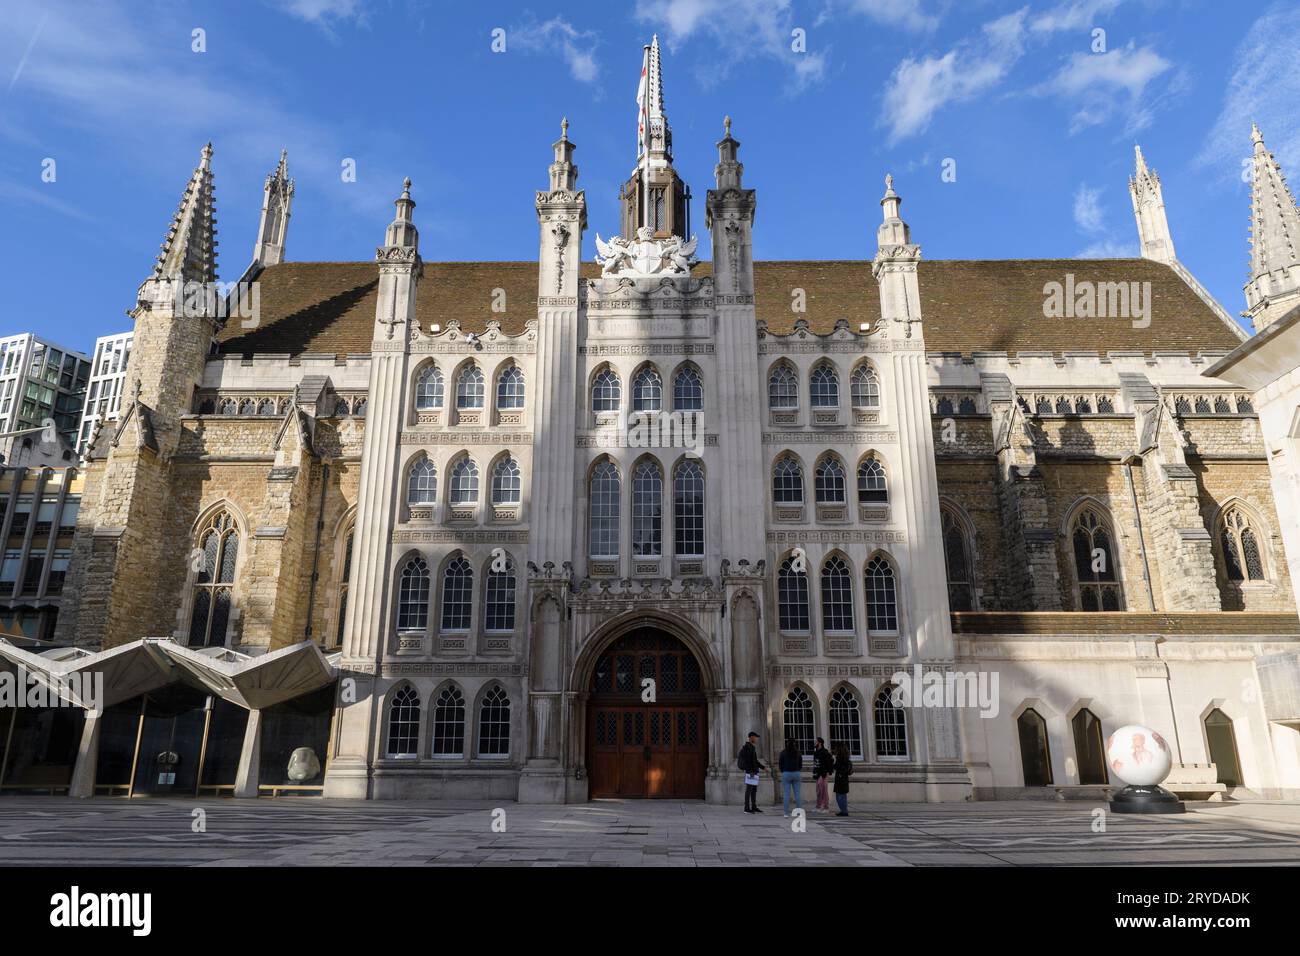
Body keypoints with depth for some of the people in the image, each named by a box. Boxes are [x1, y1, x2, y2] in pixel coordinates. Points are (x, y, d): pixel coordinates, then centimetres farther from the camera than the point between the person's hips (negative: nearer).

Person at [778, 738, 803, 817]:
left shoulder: (783, 753, -4)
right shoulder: (798, 753, 4)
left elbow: (781, 764, 0)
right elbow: (801, 764, 9)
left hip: (786, 774, -2)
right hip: (796, 773, 2)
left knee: (786, 794, -1)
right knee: (797, 793, 6)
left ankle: (786, 813, -2)